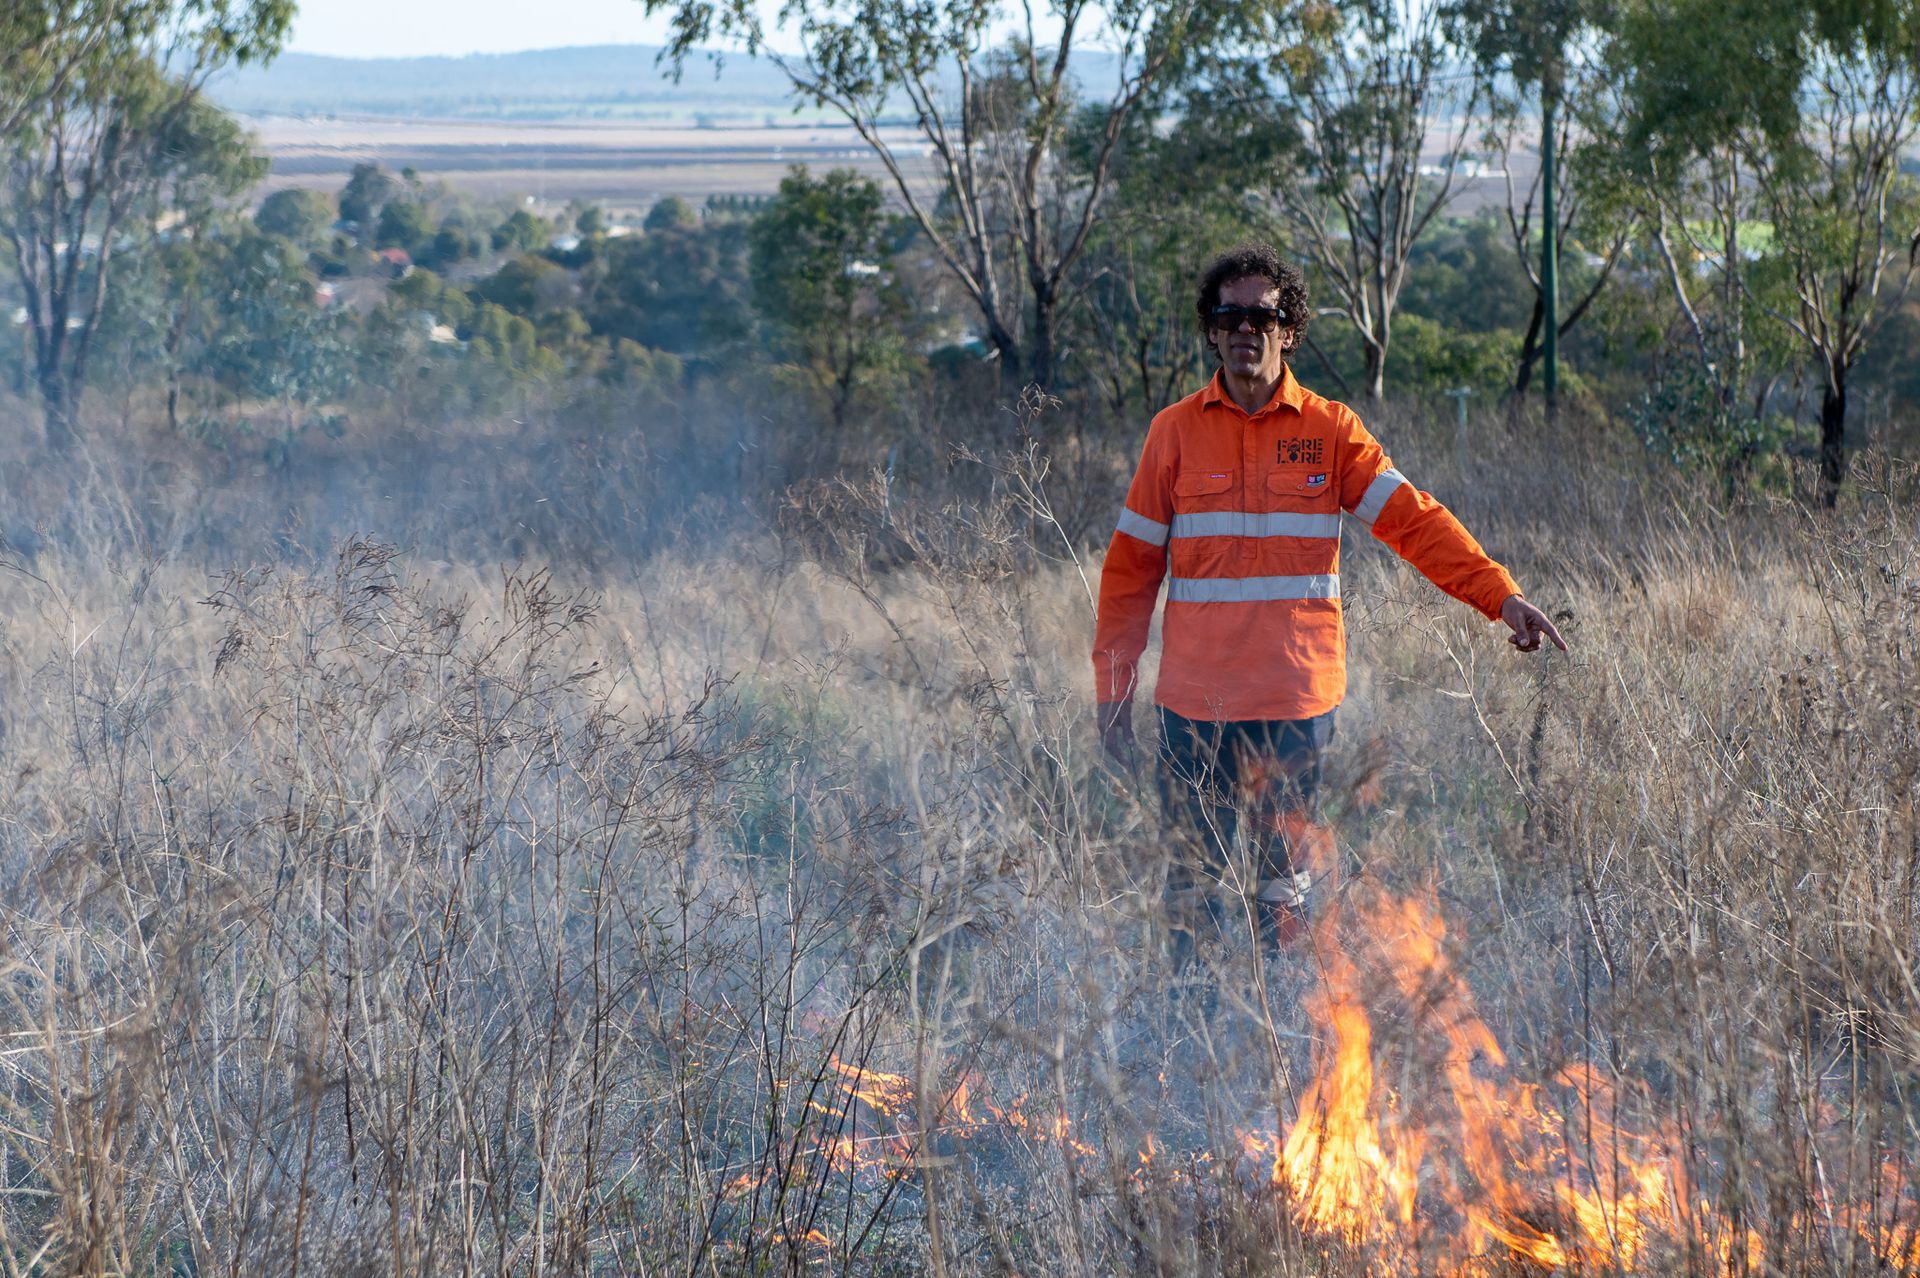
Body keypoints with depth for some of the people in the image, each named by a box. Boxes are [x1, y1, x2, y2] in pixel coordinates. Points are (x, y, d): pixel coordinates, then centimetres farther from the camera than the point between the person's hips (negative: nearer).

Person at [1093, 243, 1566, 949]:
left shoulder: (1329, 430, 3)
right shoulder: (1175, 432, 4)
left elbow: (1413, 519, -4)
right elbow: (1132, 565, 7)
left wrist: (1500, 596, -16)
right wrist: (1113, 687, 4)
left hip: (1298, 700, 0)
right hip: (1195, 702, 0)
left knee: (1285, 881, 5)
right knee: (1194, 875, 2)